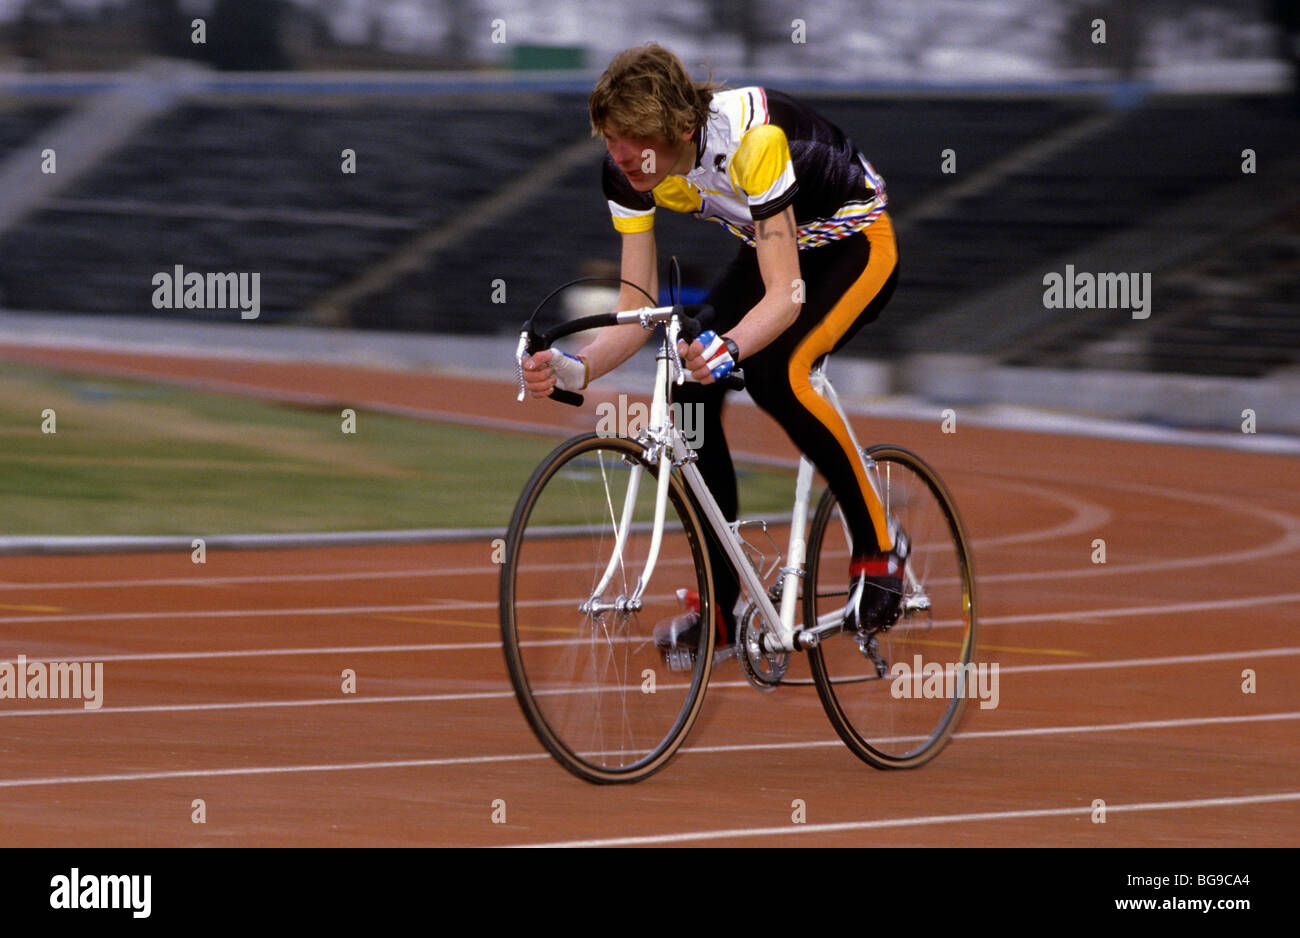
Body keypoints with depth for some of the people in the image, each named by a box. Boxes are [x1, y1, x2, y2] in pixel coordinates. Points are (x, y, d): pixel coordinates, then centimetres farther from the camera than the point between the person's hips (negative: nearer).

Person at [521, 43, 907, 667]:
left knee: (774, 371, -32)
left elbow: (786, 294, -37)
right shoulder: (629, 168, -19)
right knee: (690, 388, -14)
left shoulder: (749, 136, -38)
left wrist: (729, 347, -56)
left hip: (856, 242, -7)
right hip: (774, 247, 7)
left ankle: (878, 547, -13)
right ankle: (718, 601, -2)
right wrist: (576, 369, -34)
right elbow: (636, 308, -16)